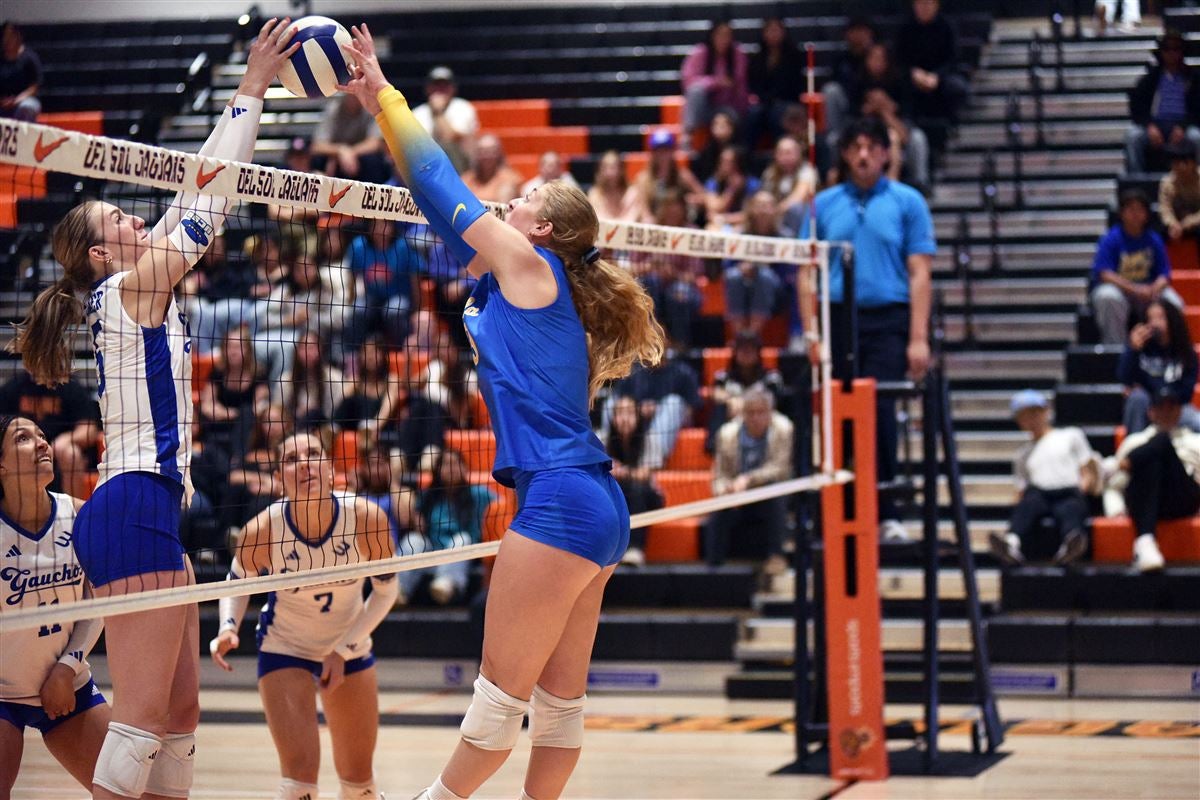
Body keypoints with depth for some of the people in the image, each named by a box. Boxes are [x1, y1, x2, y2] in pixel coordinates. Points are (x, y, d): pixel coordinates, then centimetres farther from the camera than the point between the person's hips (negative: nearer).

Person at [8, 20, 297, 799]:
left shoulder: (137, 293, 16)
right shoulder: (131, 288, -7)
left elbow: (194, 201, 20)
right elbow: (208, 204, -10)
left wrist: (251, 93, 20)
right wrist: (251, 91, -5)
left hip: (148, 508, 10)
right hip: (136, 508, -10)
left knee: (180, 713, 10)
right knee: (143, 717, -12)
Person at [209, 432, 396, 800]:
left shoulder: (368, 519, -24)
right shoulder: (261, 532, -25)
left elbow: (385, 589, -8)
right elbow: (238, 581, -3)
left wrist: (343, 651, -13)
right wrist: (228, 628, -22)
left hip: (350, 648, 2)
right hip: (284, 648, -2)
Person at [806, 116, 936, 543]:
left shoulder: (907, 202, 5)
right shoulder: (824, 204, 11)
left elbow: (919, 272, 1)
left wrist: (918, 339, -6)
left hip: (887, 320, -2)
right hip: (837, 318, 2)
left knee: (880, 414, -11)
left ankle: (885, 513, -6)